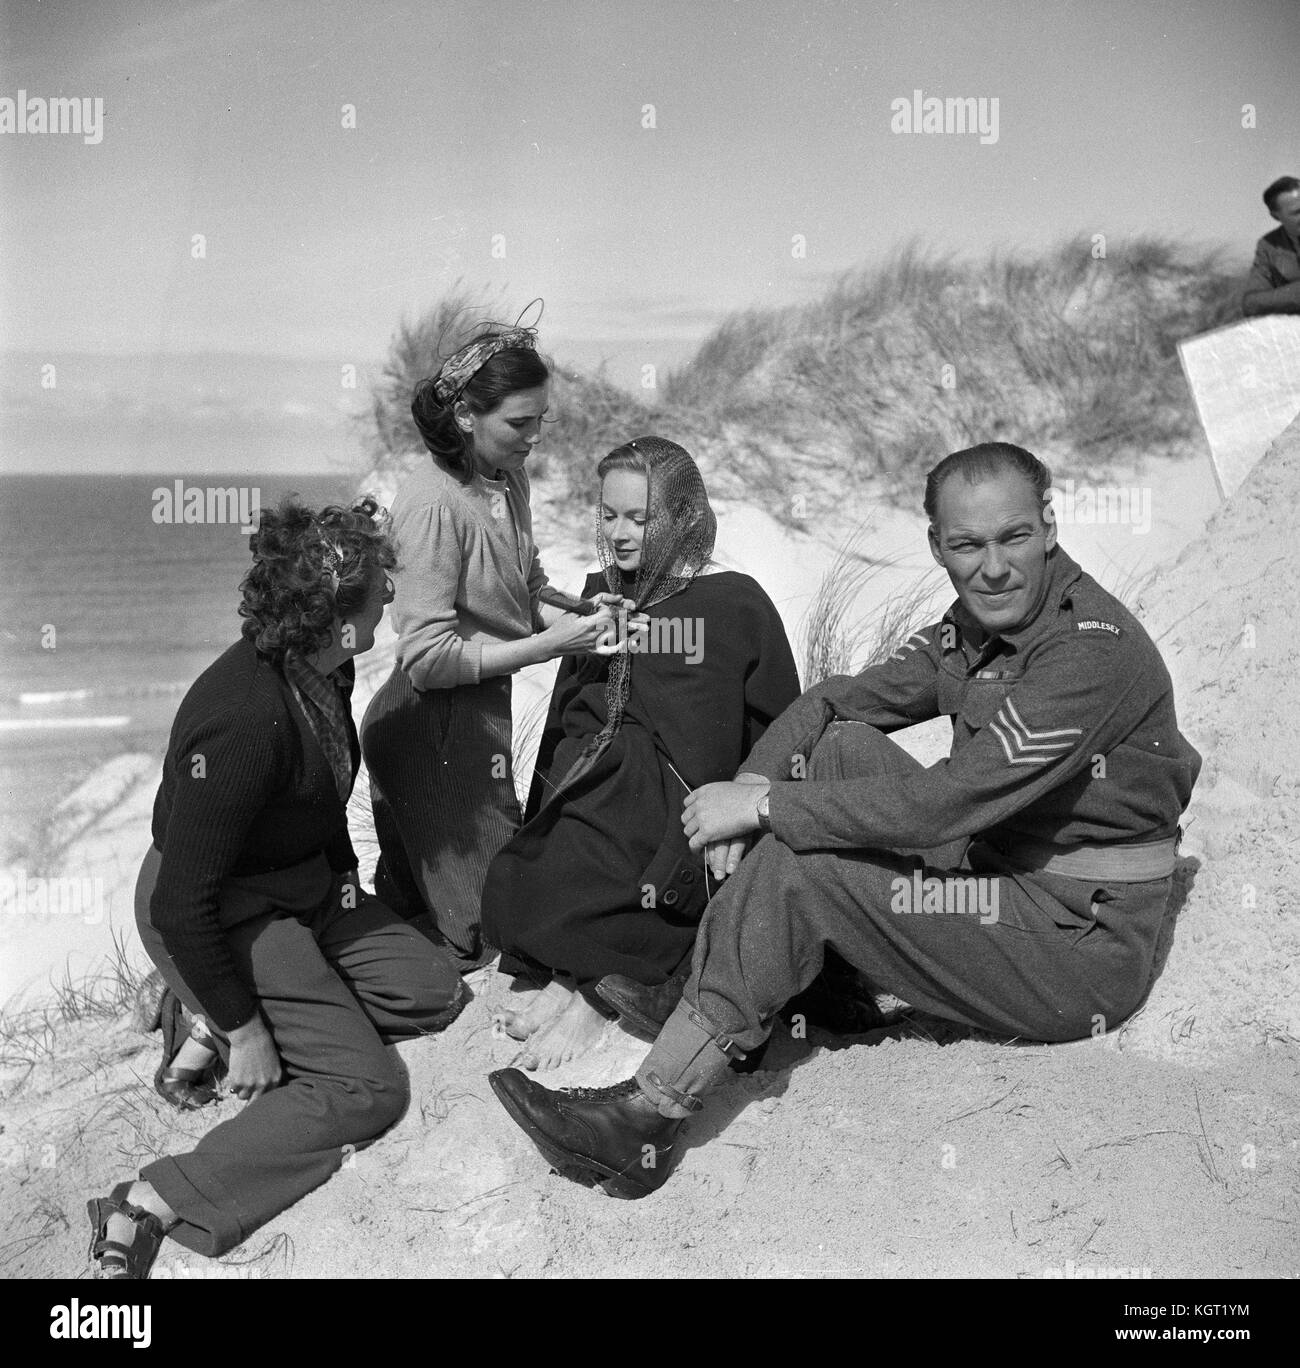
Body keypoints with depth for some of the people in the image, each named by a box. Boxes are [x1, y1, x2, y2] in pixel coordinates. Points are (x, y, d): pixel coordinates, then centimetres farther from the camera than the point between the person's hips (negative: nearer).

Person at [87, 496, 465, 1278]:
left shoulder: (323, 671, -5)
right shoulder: (244, 720, -33)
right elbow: (182, 903, -28)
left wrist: (346, 876, 7)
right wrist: (244, 1028, -23)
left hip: (306, 886, 9)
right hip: (224, 915, -9)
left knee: (437, 991, 6)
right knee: (366, 1087, -13)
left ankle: (213, 1035, 5)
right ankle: (150, 1209, -13)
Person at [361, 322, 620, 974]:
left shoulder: (509, 479, 3)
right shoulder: (433, 505, -23)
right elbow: (428, 659, -23)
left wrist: (572, 617, -8)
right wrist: (551, 645, -24)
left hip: (485, 709, 8)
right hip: (433, 723, -8)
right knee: (473, 926, 4)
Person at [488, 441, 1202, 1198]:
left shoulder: (1096, 646, -22)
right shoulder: (973, 627, 5)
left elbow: (942, 803, -29)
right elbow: (835, 700, 6)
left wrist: (763, 806, -22)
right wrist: (756, 778, -14)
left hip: (1088, 942, -8)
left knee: (801, 866, -20)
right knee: (845, 746, -5)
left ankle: (647, 1123, -12)